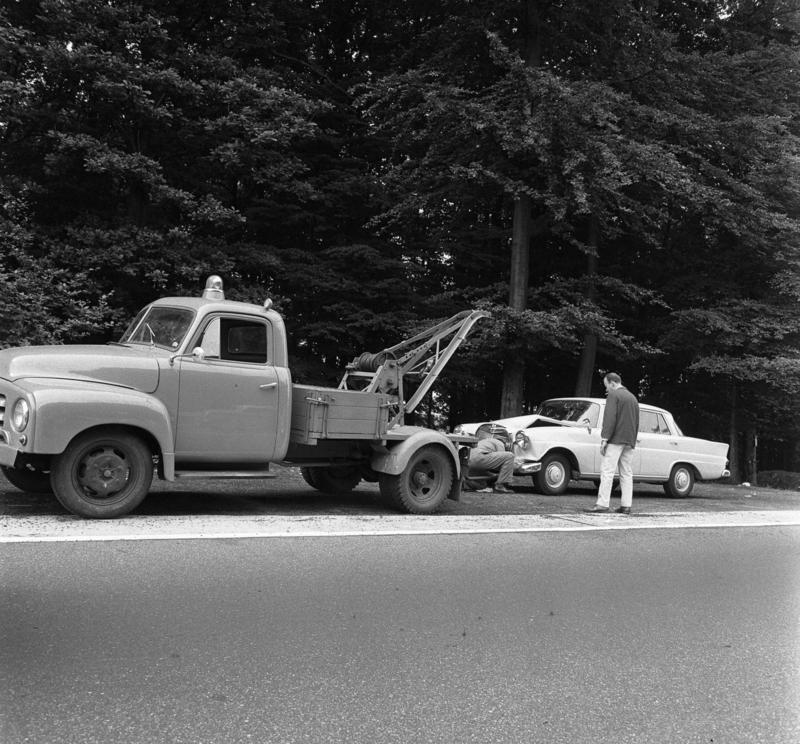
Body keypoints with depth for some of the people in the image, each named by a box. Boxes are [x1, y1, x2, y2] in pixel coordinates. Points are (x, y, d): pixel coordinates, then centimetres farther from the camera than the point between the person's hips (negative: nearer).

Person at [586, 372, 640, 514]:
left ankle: (603, 504, -15)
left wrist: (604, 439, -15)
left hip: (616, 439, -8)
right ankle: (626, 505, 6)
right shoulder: (633, 397, 21)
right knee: (627, 473, 8)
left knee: (607, 471, -10)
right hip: (629, 442, 8)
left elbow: (610, 418, -15)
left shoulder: (614, 395, -5)